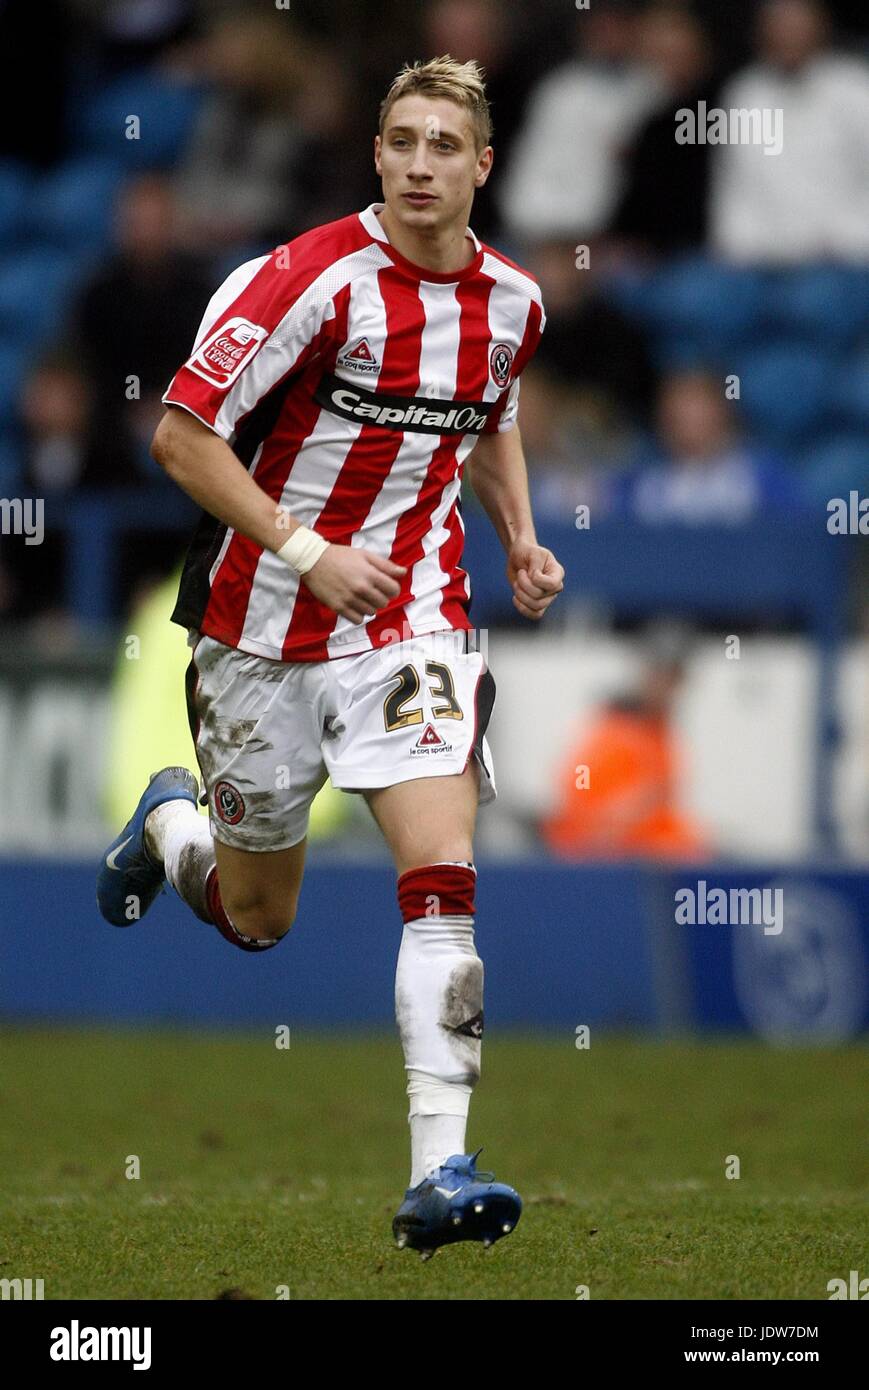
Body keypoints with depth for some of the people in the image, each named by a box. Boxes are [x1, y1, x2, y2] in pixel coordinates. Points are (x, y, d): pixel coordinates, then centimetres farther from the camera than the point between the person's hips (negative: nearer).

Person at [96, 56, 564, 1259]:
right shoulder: (314, 279, -17)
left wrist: (519, 535, 6)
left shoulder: (510, 301, 1)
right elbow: (182, 434, -16)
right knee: (256, 919, 14)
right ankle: (170, 827, 50)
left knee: (441, 875, -19)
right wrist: (306, 549, -22)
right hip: (266, 624, -2)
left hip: (411, 616, 2)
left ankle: (441, 1169, -22)